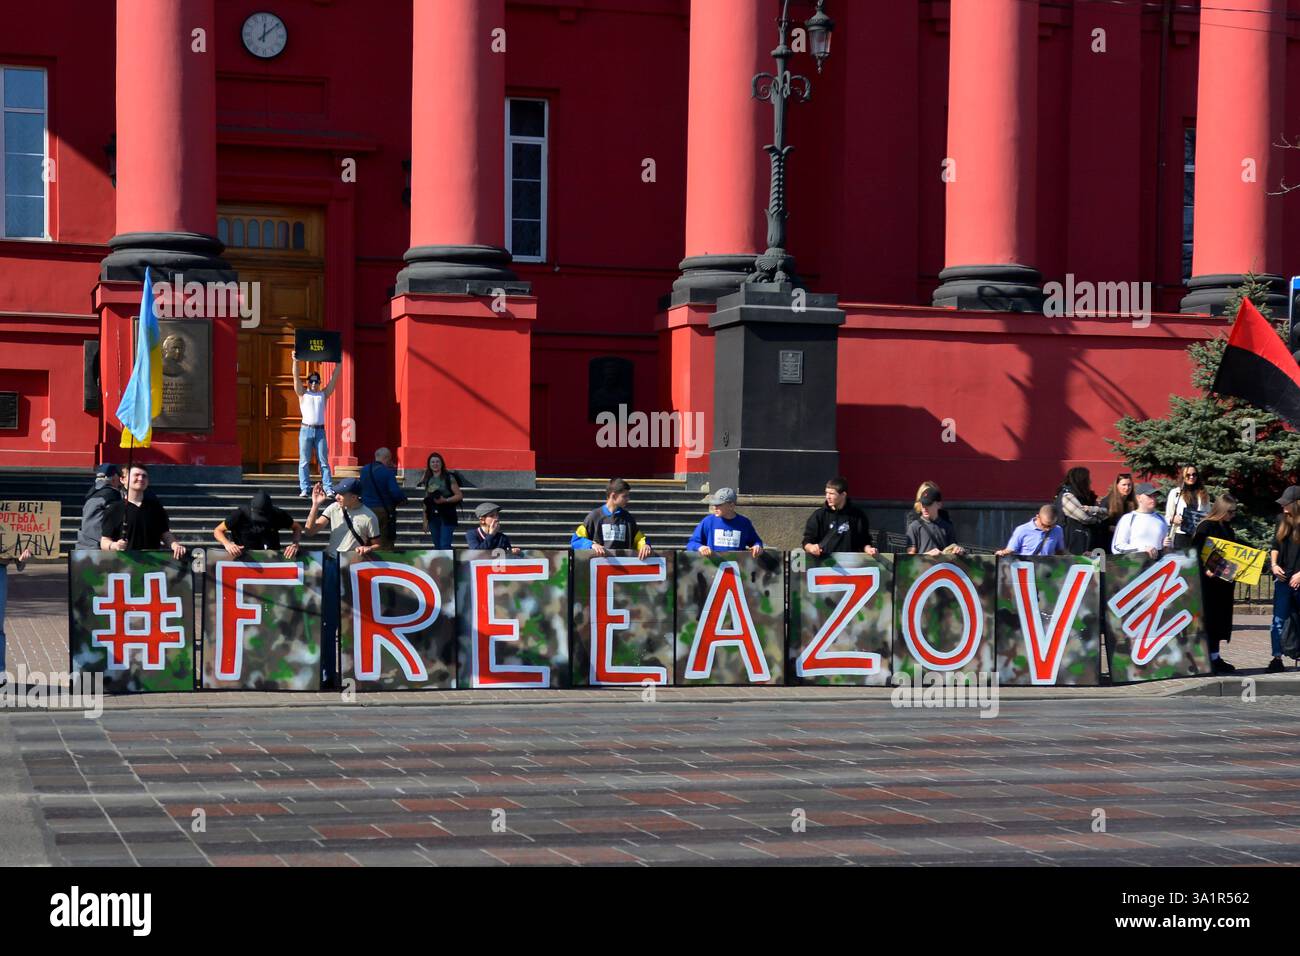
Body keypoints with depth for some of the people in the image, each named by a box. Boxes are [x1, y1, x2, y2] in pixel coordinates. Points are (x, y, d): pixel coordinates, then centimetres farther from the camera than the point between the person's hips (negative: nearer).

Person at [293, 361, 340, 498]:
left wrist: (338, 364, 4)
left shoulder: (324, 394, 14)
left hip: (320, 430, 1)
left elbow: (334, 379, 10)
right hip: (306, 429, -1)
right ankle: (304, 489, -3)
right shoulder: (303, 394, 10)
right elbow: (296, 377, 1)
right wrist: (295, 361, -8)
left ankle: (328, 489, -4)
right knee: (304, 462, -2)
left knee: (324, 462, 0)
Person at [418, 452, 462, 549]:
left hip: (447, 516, -5)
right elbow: (426, 501, 15)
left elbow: (459, 496, -6)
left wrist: (445, 500, -20)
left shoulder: (449, 478, -4)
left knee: (444, 546, -13)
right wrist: (425, 520, 12)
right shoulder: (427, 480, 11)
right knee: (438, 546, 9)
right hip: (433, 517, 5)